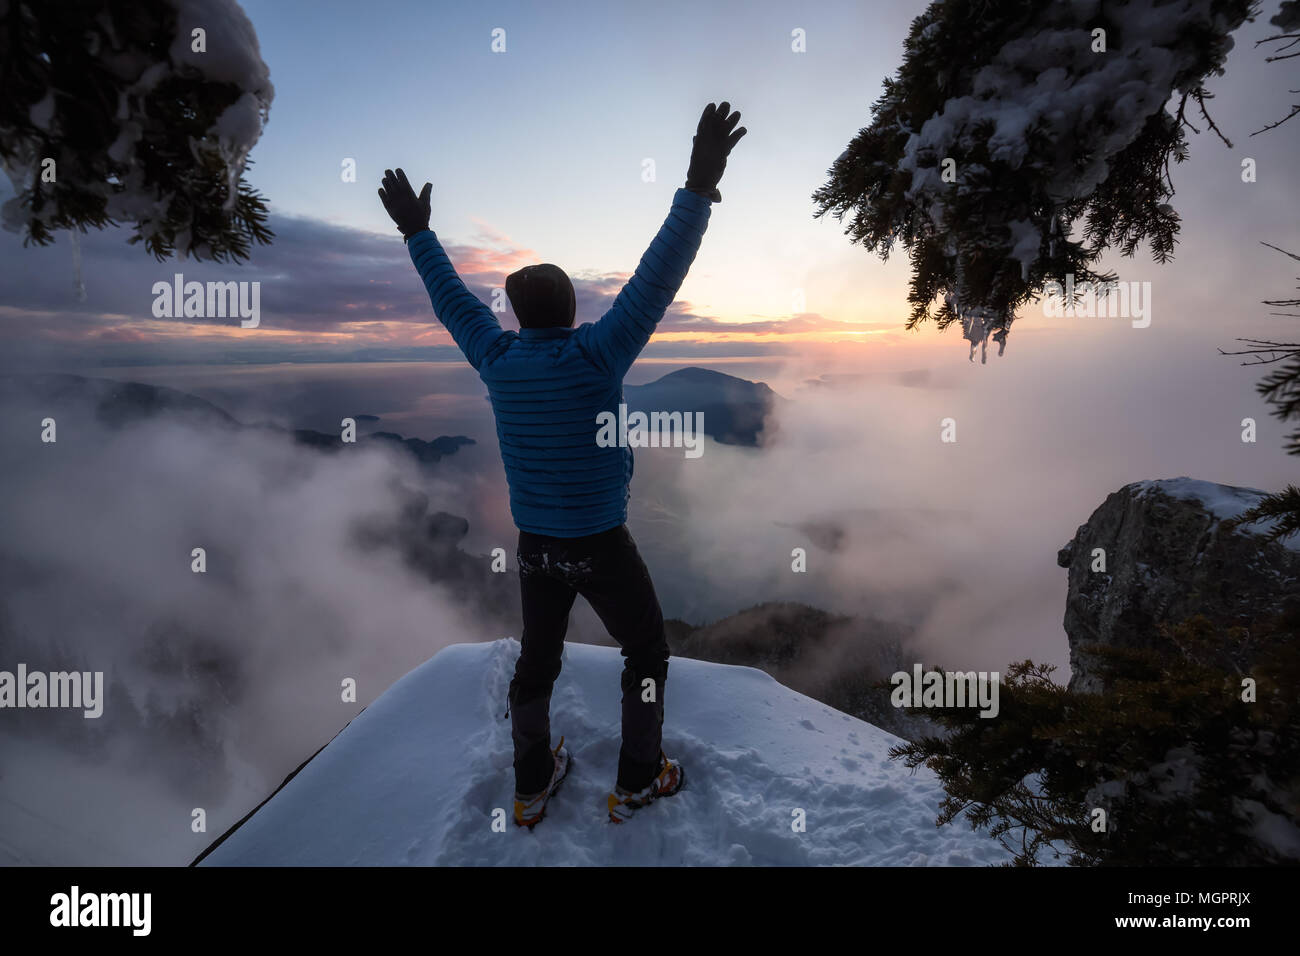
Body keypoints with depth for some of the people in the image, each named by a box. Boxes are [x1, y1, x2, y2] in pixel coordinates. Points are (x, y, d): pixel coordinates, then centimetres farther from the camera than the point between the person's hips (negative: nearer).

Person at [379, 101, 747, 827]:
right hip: (601, 546, -5)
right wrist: (701, 185, -27)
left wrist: (417, 231, 21)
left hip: (536, 545, 5)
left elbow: (452, 299, 8)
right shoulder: (595, 355, -21)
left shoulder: (499, 359, -7)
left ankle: (533, 785, 38)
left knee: (537, 659, 22)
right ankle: (638, 781, 30)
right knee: (647, 653, 18)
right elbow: (657, 280, -26)